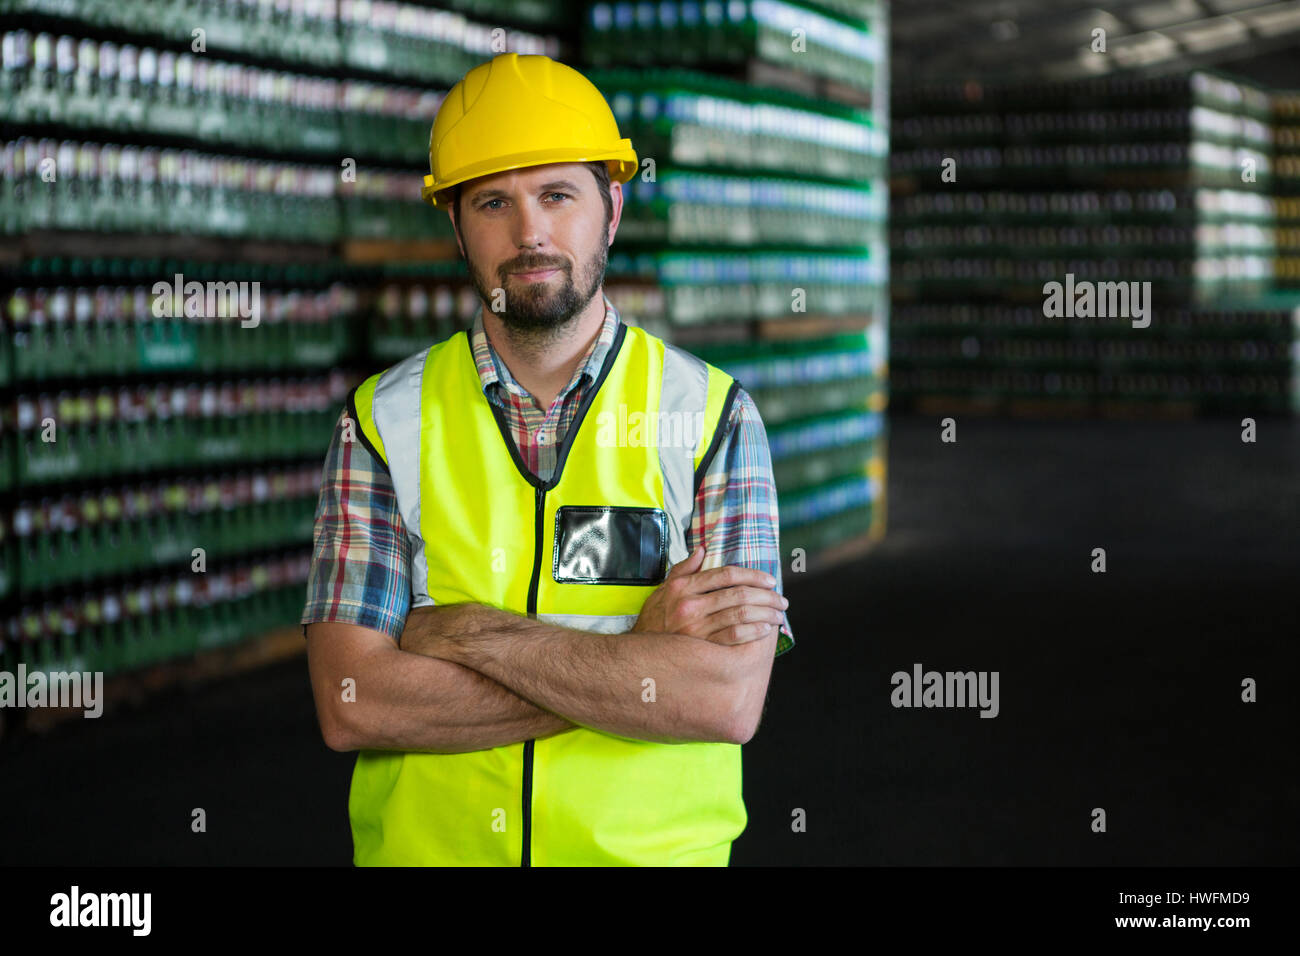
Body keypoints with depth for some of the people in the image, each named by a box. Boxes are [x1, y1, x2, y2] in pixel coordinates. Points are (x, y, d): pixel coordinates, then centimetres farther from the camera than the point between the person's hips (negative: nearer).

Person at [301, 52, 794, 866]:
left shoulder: (713, 415, -6)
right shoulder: (385, 421, -4)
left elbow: (729, 700, -16)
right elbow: (350, 705, -14)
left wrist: (473, 633, -17)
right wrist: (640, 656, -18)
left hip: (657, 847, 0)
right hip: (426, 847, 0)